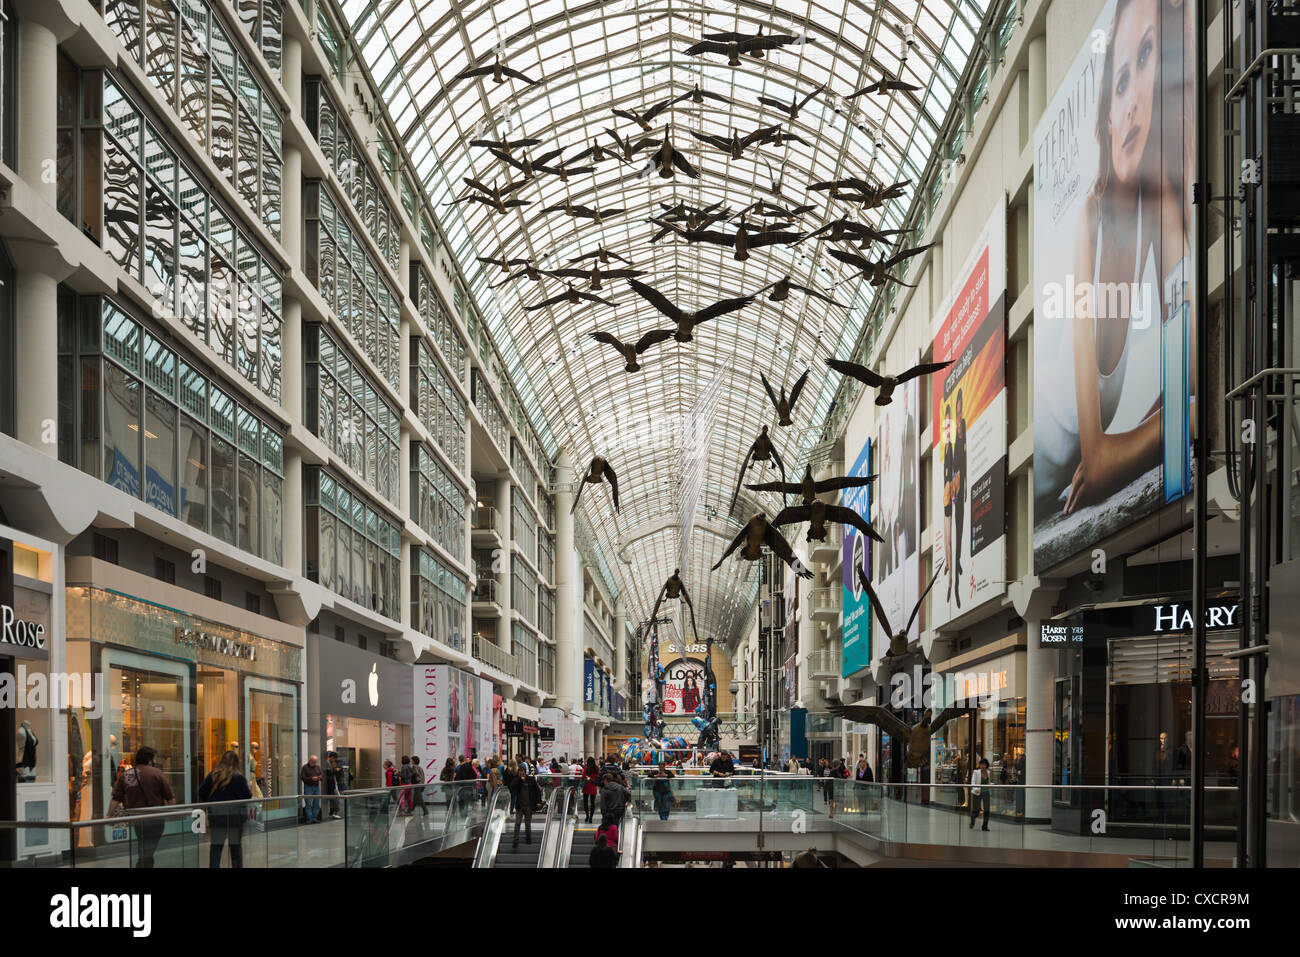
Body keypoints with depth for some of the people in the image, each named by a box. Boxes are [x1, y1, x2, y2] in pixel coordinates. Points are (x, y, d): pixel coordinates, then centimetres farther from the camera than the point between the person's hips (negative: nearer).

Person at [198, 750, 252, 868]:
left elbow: (202, 794, 1)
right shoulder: (239, 778, -10)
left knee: (216, 845, 4)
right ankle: (237, 865, 16)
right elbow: (248, 796, -7)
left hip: (216, 815, 1)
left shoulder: (212, 776, -2)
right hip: (236, 815, -1)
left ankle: (213, 866, -4)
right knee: (236, 845, 11)